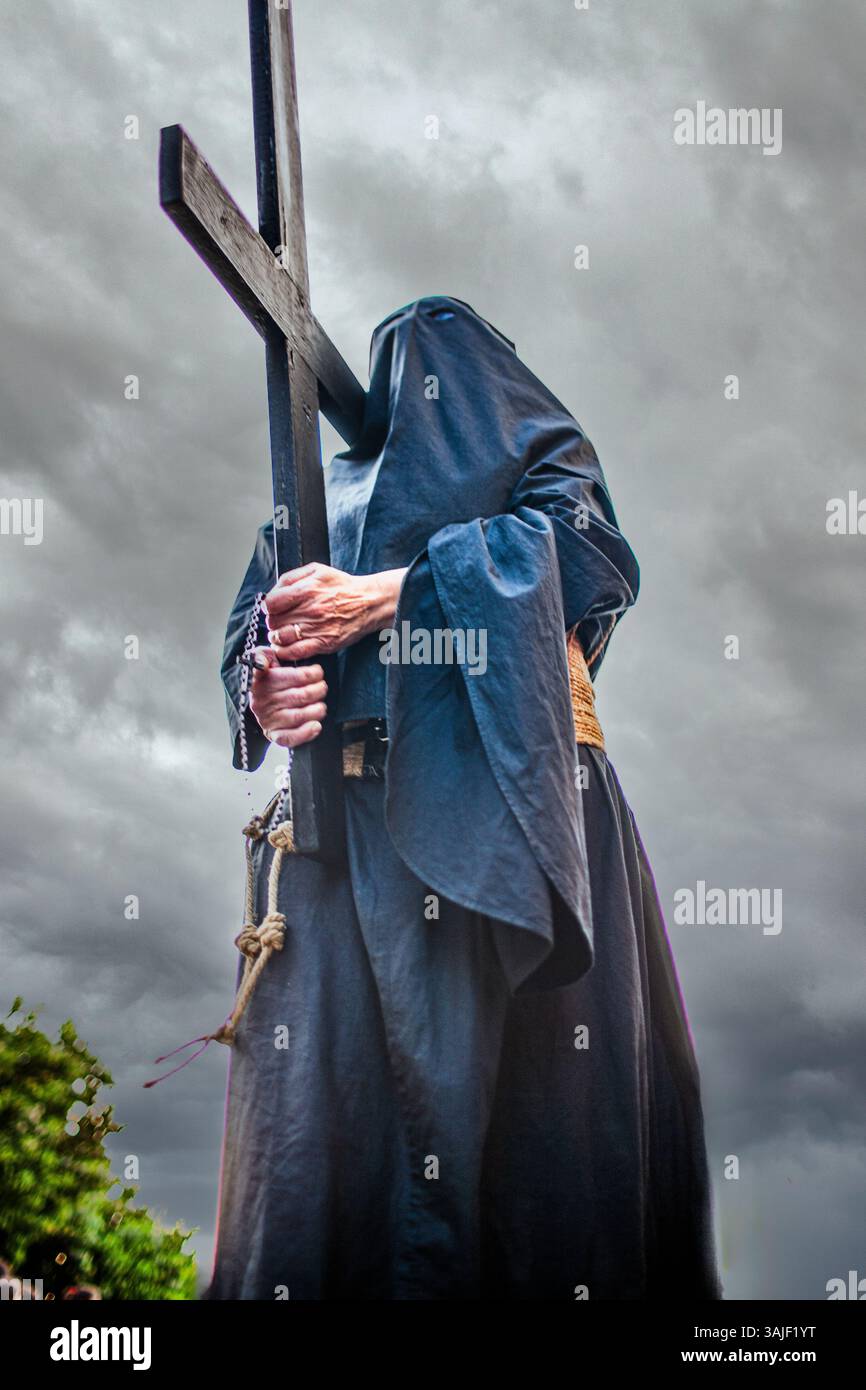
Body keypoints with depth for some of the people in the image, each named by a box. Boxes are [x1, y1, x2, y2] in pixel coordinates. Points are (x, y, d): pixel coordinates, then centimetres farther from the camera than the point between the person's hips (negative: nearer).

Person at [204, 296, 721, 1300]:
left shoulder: (537, 451, 23)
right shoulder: (326, 492, 31)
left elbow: (575, 541, 0)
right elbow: (248, 631, 20)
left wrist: (382, 595, -10)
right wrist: (267, 693, -6)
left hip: (508, 784, -2)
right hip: (354, 798, 2)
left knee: (552, 1063, -11)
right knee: (333, 1050, -10)